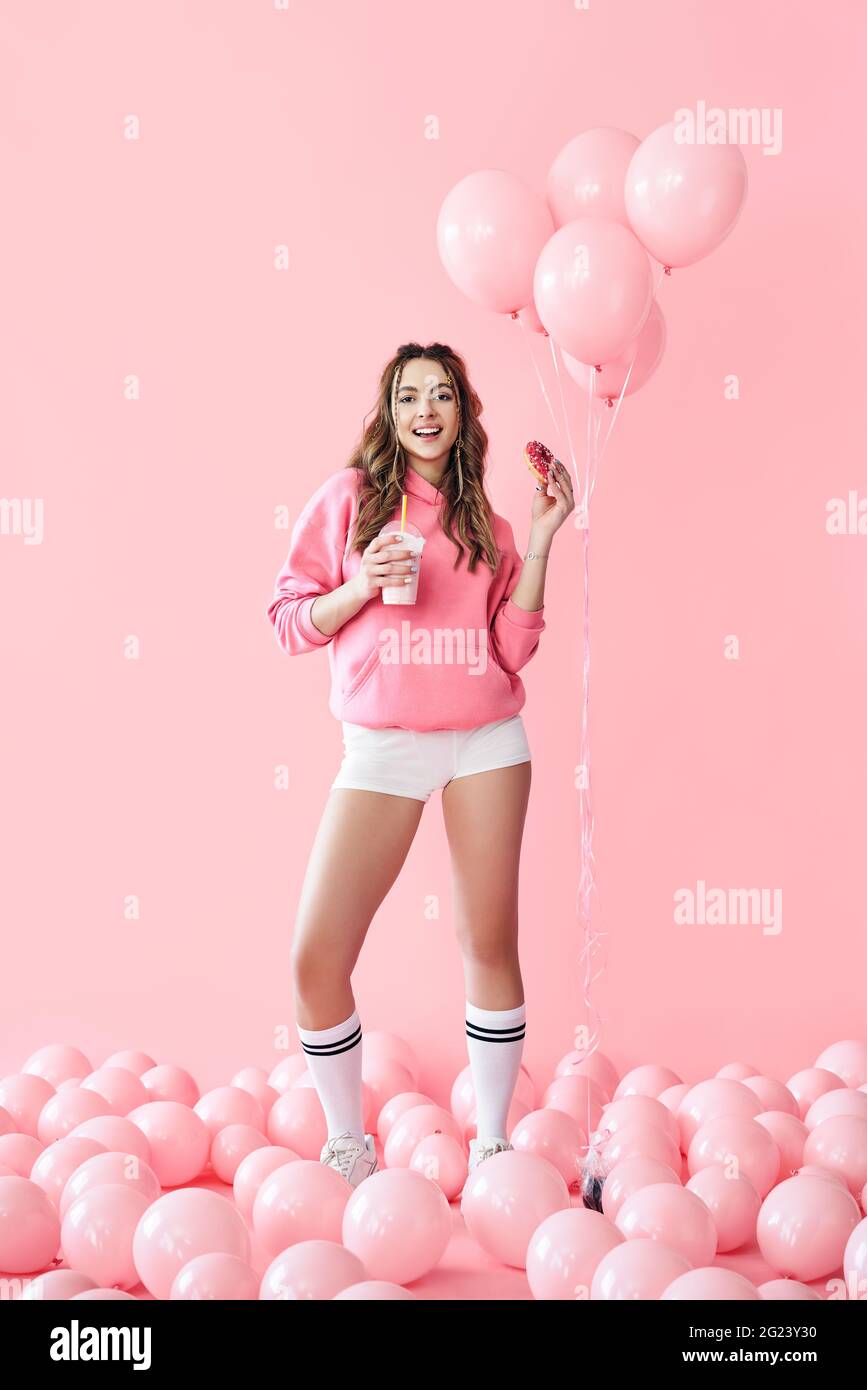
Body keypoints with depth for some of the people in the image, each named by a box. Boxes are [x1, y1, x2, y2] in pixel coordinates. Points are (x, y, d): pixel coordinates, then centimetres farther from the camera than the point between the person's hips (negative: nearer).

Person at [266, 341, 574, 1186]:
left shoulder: (483, 521, 11)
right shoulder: (349, 497, 5)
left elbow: (513, 648, 4)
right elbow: (290, 621, 4)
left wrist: (541, 540, -1)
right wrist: (361, 586, -13)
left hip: (487, 740, 2)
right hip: (382, 744, -2)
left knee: (490, 943, 5)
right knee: (317, 958, -8)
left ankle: (492, 1142, 22)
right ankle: (347, 1146, 15)